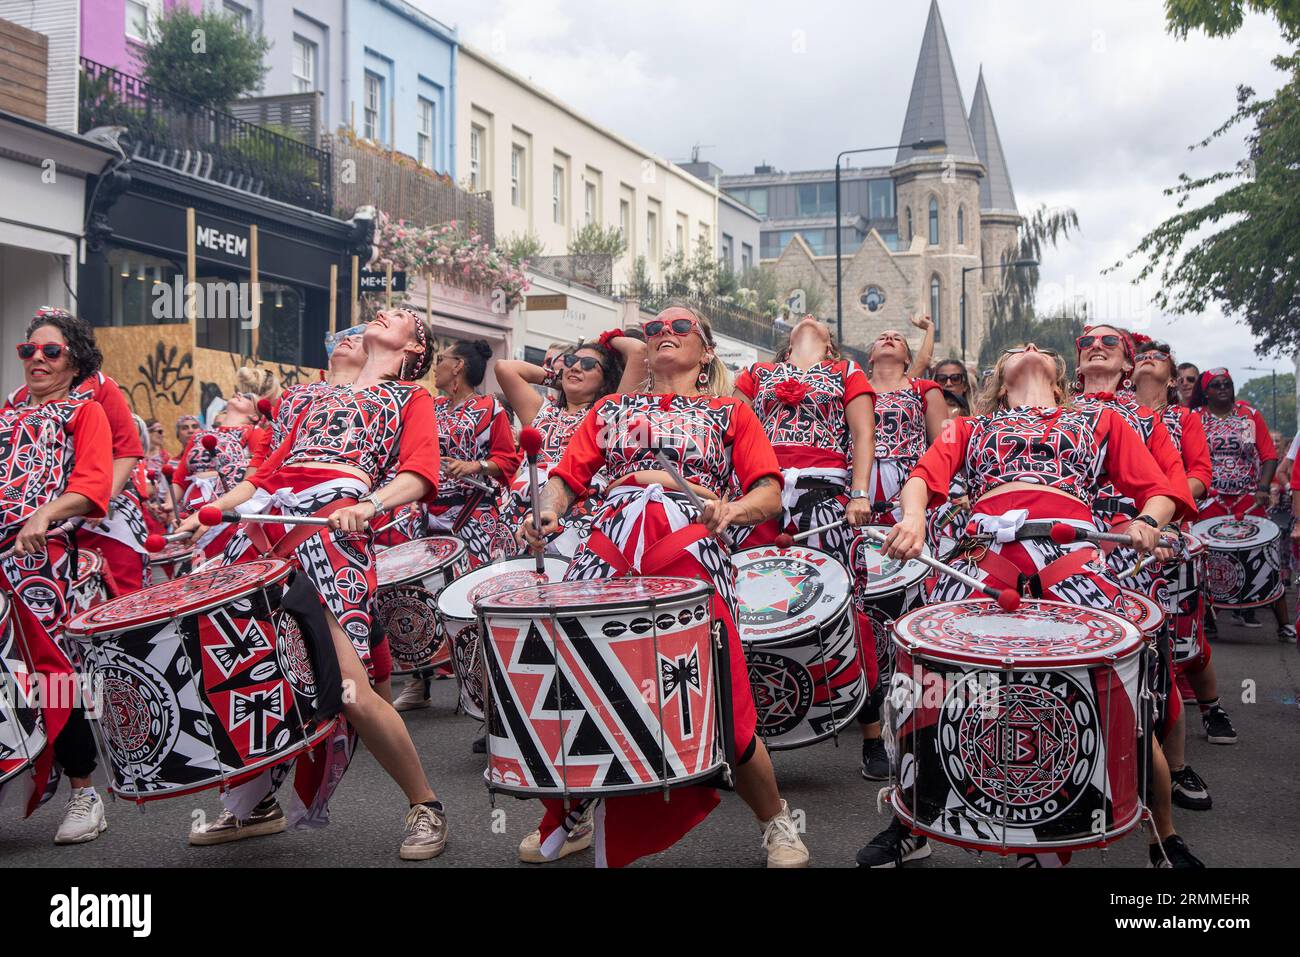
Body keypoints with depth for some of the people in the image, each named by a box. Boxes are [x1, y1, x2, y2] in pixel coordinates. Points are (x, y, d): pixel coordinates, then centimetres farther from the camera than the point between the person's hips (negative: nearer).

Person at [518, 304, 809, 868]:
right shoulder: (611, 410, 29)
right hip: (608, 545, 3)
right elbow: (566, 476, 19)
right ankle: (569, 817, 16)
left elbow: (769, 494, 10)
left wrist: (734, 508, -12)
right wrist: (548, 509, -4)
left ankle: (777, 826, 8)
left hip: (691, 542, -2)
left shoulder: (730, 413, 23)